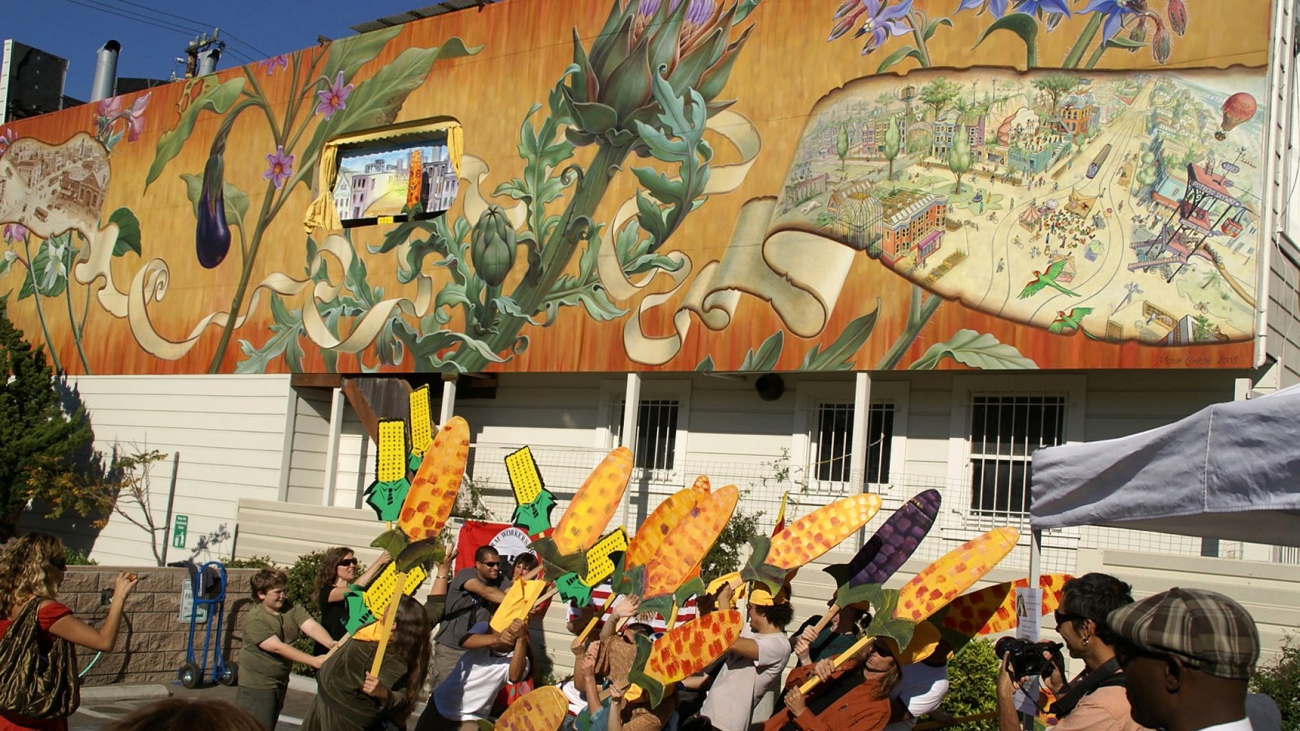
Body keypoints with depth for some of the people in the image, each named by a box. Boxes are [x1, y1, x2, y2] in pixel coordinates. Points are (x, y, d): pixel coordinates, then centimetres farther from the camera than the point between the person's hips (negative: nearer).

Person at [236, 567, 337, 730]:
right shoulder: (254, 619, -22)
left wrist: (331, 643, -39)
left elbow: (311, 626, -18)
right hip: (257, 684, -7)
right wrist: (313, 661, -35)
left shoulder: (291, 608, -4)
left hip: (281, 681, 7)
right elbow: (278, 647, -29)